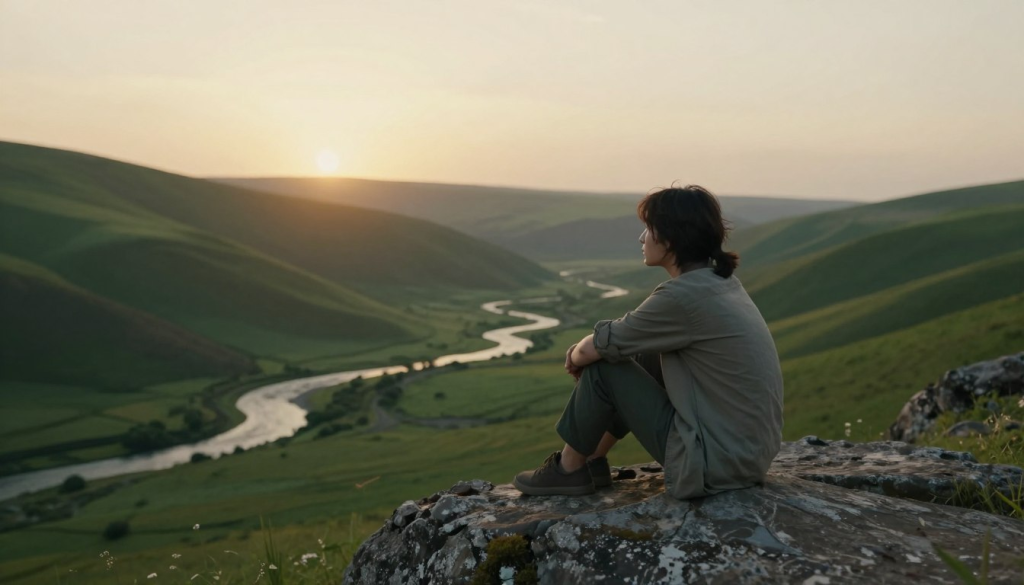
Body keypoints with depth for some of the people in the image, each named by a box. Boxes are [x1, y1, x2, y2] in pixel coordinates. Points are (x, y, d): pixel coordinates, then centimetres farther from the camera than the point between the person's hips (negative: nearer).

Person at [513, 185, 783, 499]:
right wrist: (587, 348, 6)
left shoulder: (682, 295, -21)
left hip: (717, 460, -9)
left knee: (602, 368, -3)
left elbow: (594, 348, -12)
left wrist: (578, 356, 10)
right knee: (642, 356, 18)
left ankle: (569, 469, 17)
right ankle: (592, 460, 29)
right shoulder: (720, 282, 7)